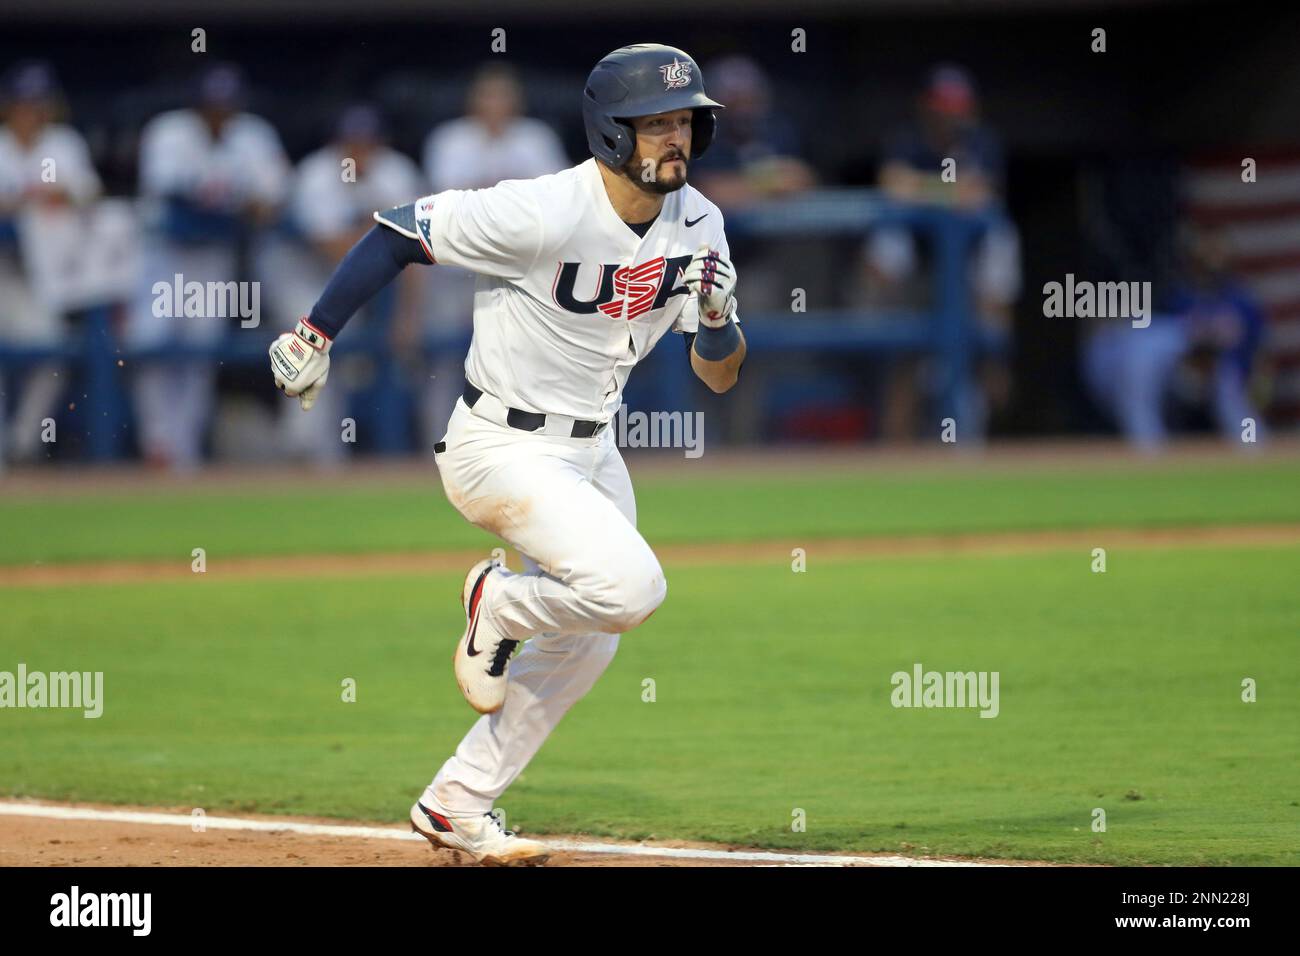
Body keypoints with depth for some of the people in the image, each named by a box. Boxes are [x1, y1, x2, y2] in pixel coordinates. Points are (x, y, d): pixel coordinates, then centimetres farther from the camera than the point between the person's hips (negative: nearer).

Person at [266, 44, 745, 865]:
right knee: (630, 586, -25)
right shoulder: (544, 213, -25)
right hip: (502, 449, -8)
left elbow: (719, 375, 2)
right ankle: (499, 605, 6)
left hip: (592, 449, 8)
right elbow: (401, 233, -17)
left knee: (583, 644, 14)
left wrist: (717, 317, -20)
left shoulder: (697, 225, -3)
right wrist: (315, 334, -13)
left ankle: (457, 807, 28)